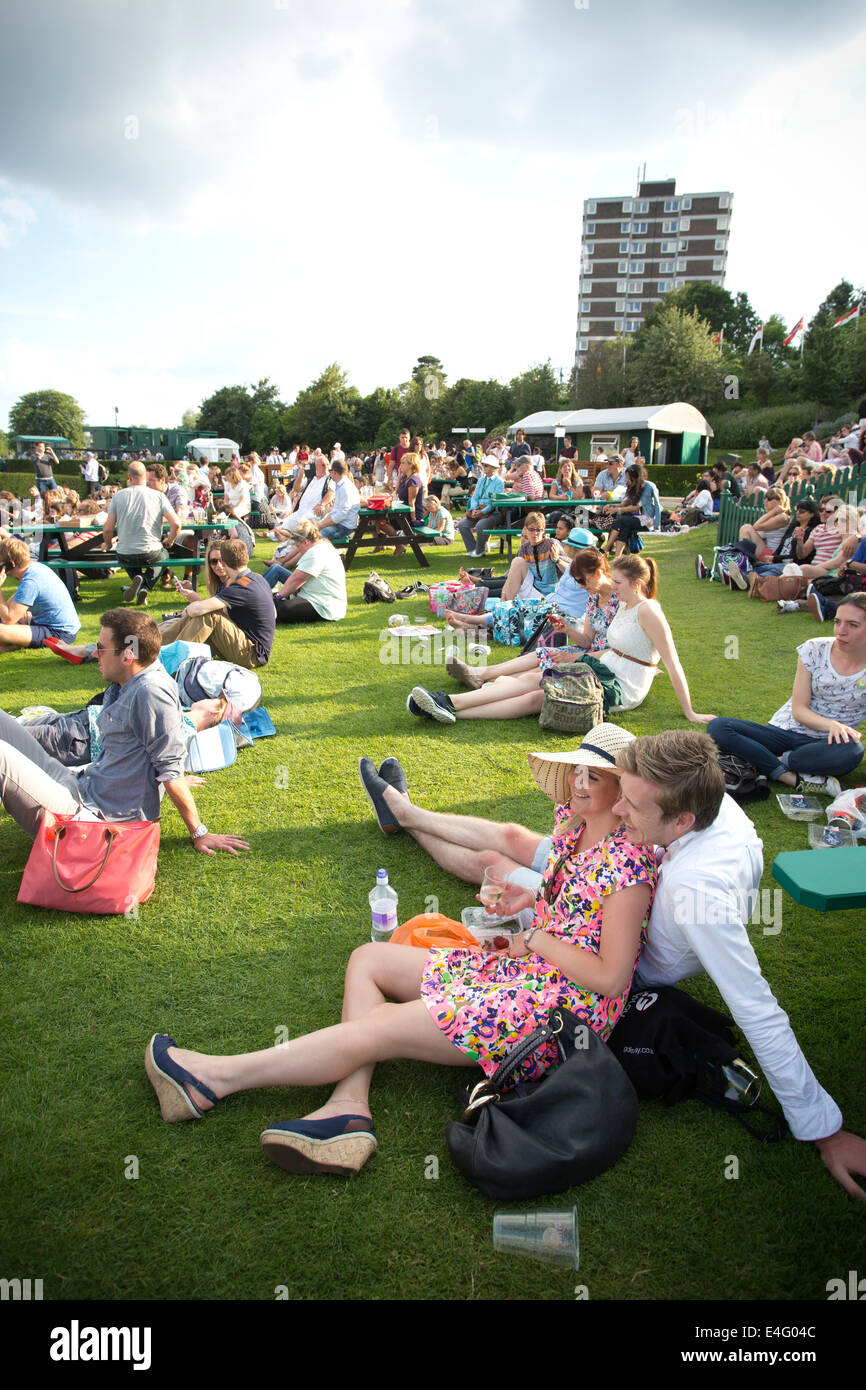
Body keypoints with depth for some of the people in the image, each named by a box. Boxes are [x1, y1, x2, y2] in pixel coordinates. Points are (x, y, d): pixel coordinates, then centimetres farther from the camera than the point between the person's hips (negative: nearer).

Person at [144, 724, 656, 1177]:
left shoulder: (628, 859, -19)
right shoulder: (572, 824, 7)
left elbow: (610, 978, -20)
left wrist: (535, 938, -14)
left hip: (562, 1005, -10)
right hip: (523, 969, 10)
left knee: (376, 1026, -15)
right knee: (368, 959, 5)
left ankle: (214, 1079, -2)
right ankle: (348, 1107, -14)